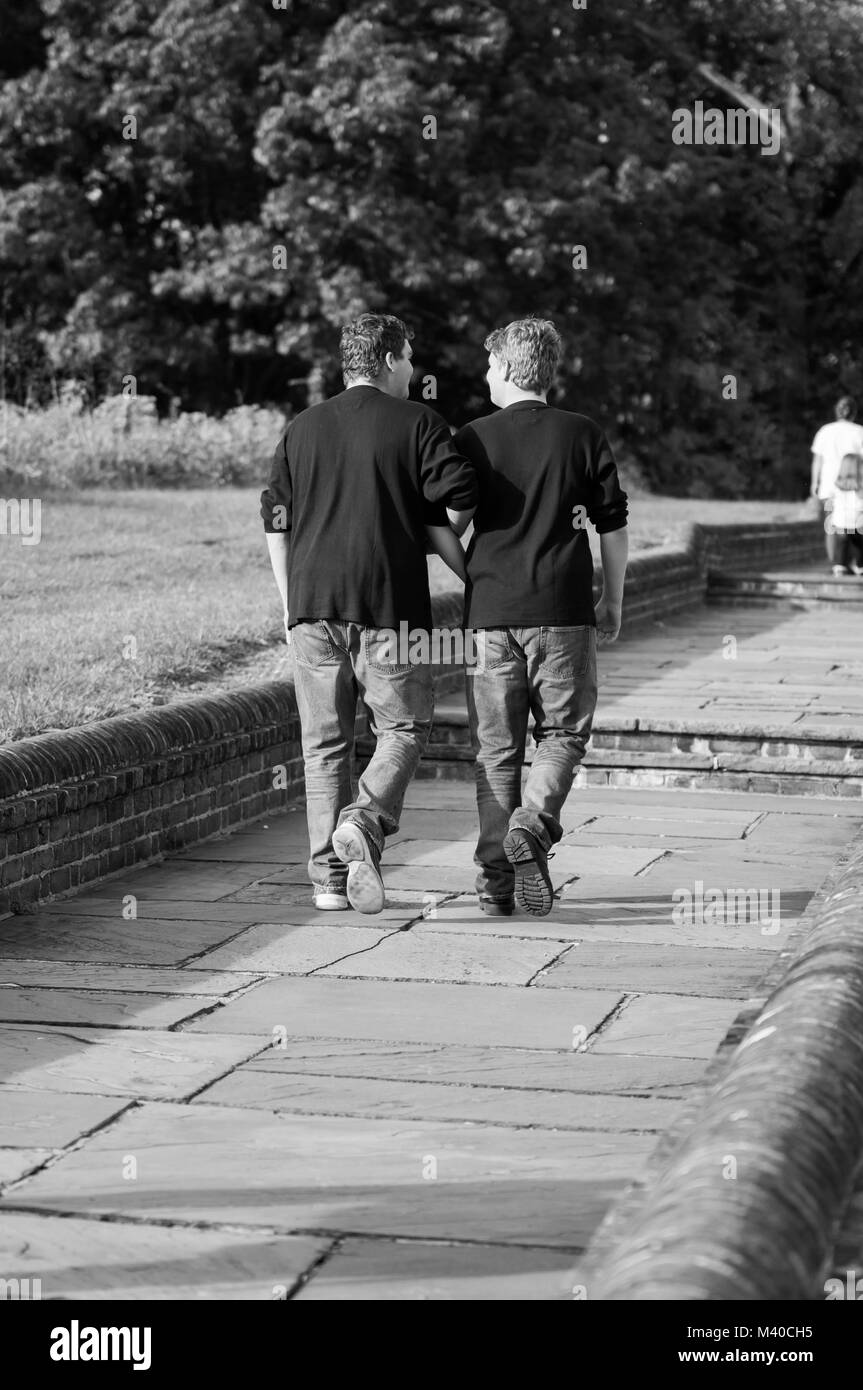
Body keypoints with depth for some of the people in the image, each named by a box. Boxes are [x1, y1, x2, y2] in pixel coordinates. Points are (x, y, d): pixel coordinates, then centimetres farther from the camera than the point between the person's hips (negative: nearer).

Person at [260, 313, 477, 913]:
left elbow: (276, 521, 13)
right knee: (405, 728, 7)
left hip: (313, 602, 4)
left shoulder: (302, 428, 14)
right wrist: (453, 553, 11)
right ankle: (365, 822, -17)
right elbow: (458, 497, -9)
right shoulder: (417, 422, 1)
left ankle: (329, 877, 6)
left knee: (325, 742, 8)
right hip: (390, 603, -4)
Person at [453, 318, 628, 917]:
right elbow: (614, 528, 4)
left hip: (490, 614, 1)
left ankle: (496, 877, 6)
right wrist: (613, 603, 15)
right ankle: (533, 824, -14)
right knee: (563, 733, 12)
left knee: (496, 749, 7)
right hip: (563, 612, -1)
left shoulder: (472, 440, 2)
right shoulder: (584, 436, 2)